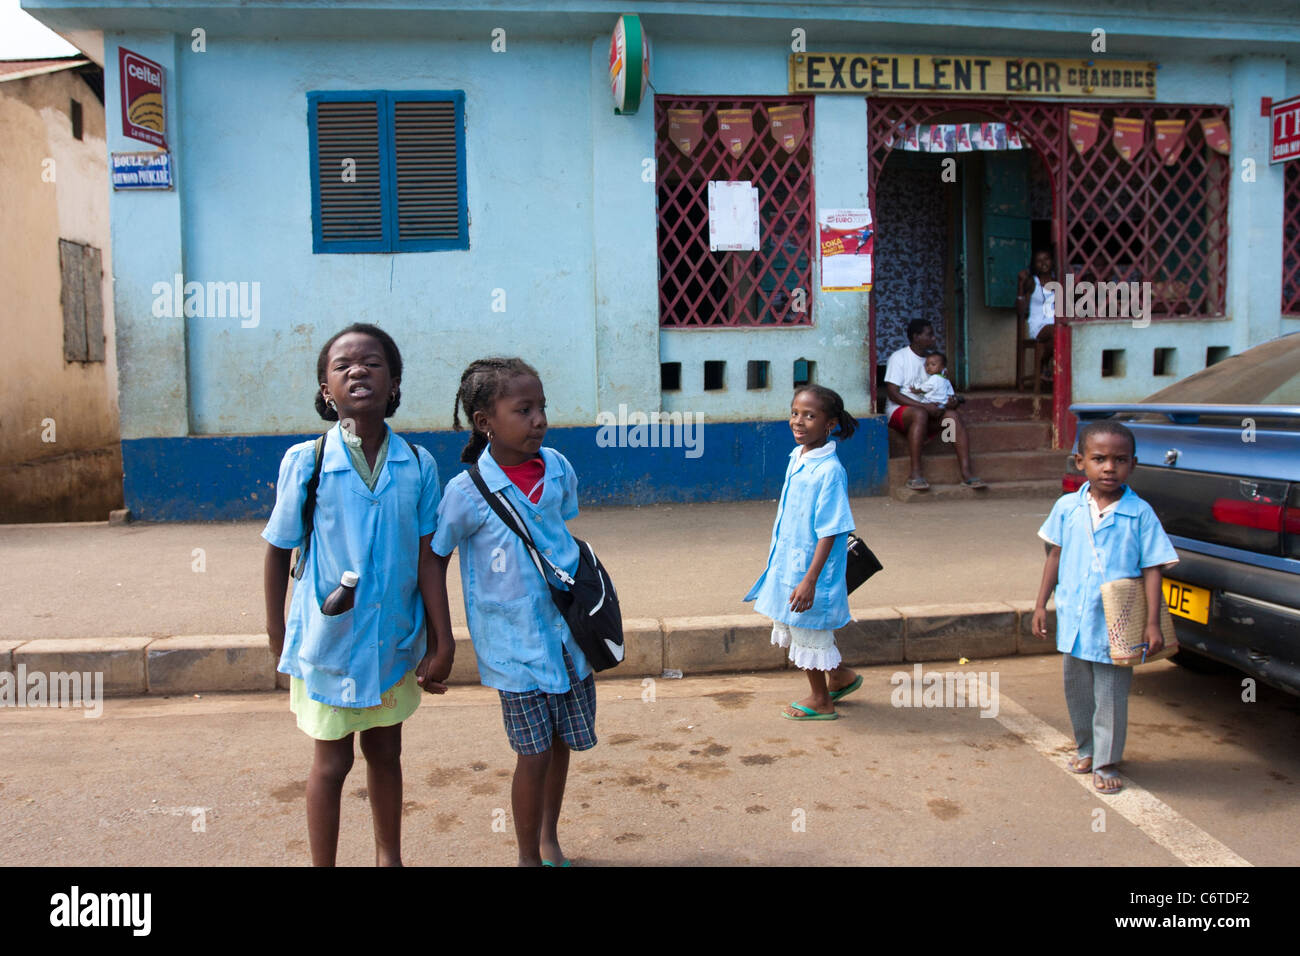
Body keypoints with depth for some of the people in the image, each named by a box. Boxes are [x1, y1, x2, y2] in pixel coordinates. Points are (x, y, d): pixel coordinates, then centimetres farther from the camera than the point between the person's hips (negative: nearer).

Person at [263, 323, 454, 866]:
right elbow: (279, 550, -3)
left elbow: (426, 557, -5)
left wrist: (442, 641, -4)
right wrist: (277, 632, 3)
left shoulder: (418, 465, -7)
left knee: (385, 750, 19)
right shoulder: (305, 462, -13)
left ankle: (389, 856, 40)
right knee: (332, 760, 12)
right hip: (329, 638, -2)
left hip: (395, 638, 3)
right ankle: (323, 865, 32)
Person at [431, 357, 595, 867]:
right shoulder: (467, 492, -16)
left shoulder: (558, 467, -3)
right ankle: (528, 855, 25)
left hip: (569, 629, 5)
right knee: (533, 753, 1)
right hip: (516, 642, -4)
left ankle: (549, 839, 38)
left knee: (563, 743, 15)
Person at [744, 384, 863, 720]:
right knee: (790, 624, 21)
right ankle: (840, 675, 41)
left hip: (811, 568, -9)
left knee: (808, 631, 7)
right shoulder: (797, 459, 3)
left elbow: (829, 532, -23)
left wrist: (809, 580, -25)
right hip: (787, 563, 9)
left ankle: (820, 701, 29)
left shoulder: (829, 470, -22)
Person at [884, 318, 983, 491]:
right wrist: (925, 407, -21)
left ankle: (966, 472, -29)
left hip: (929, 412, 6)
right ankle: (915, 474, -38)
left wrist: (952, 400, -6)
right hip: (899, 411, -5)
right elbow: (892, 394, -14)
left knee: (953, 415, -23)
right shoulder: (899, 358, -4)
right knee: (920, 414, -38)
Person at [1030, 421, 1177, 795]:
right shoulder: (1067, 507, -2)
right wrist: (1041, 604, 8)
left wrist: (1152, 623, -10)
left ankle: (1105, 763, 24)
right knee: (1077, 692, 17)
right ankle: (1086, 749, 38)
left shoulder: (1140, 514, -9)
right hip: (1074, 622, 3)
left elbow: (1152, 569, -7)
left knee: (1111, 696, 6)